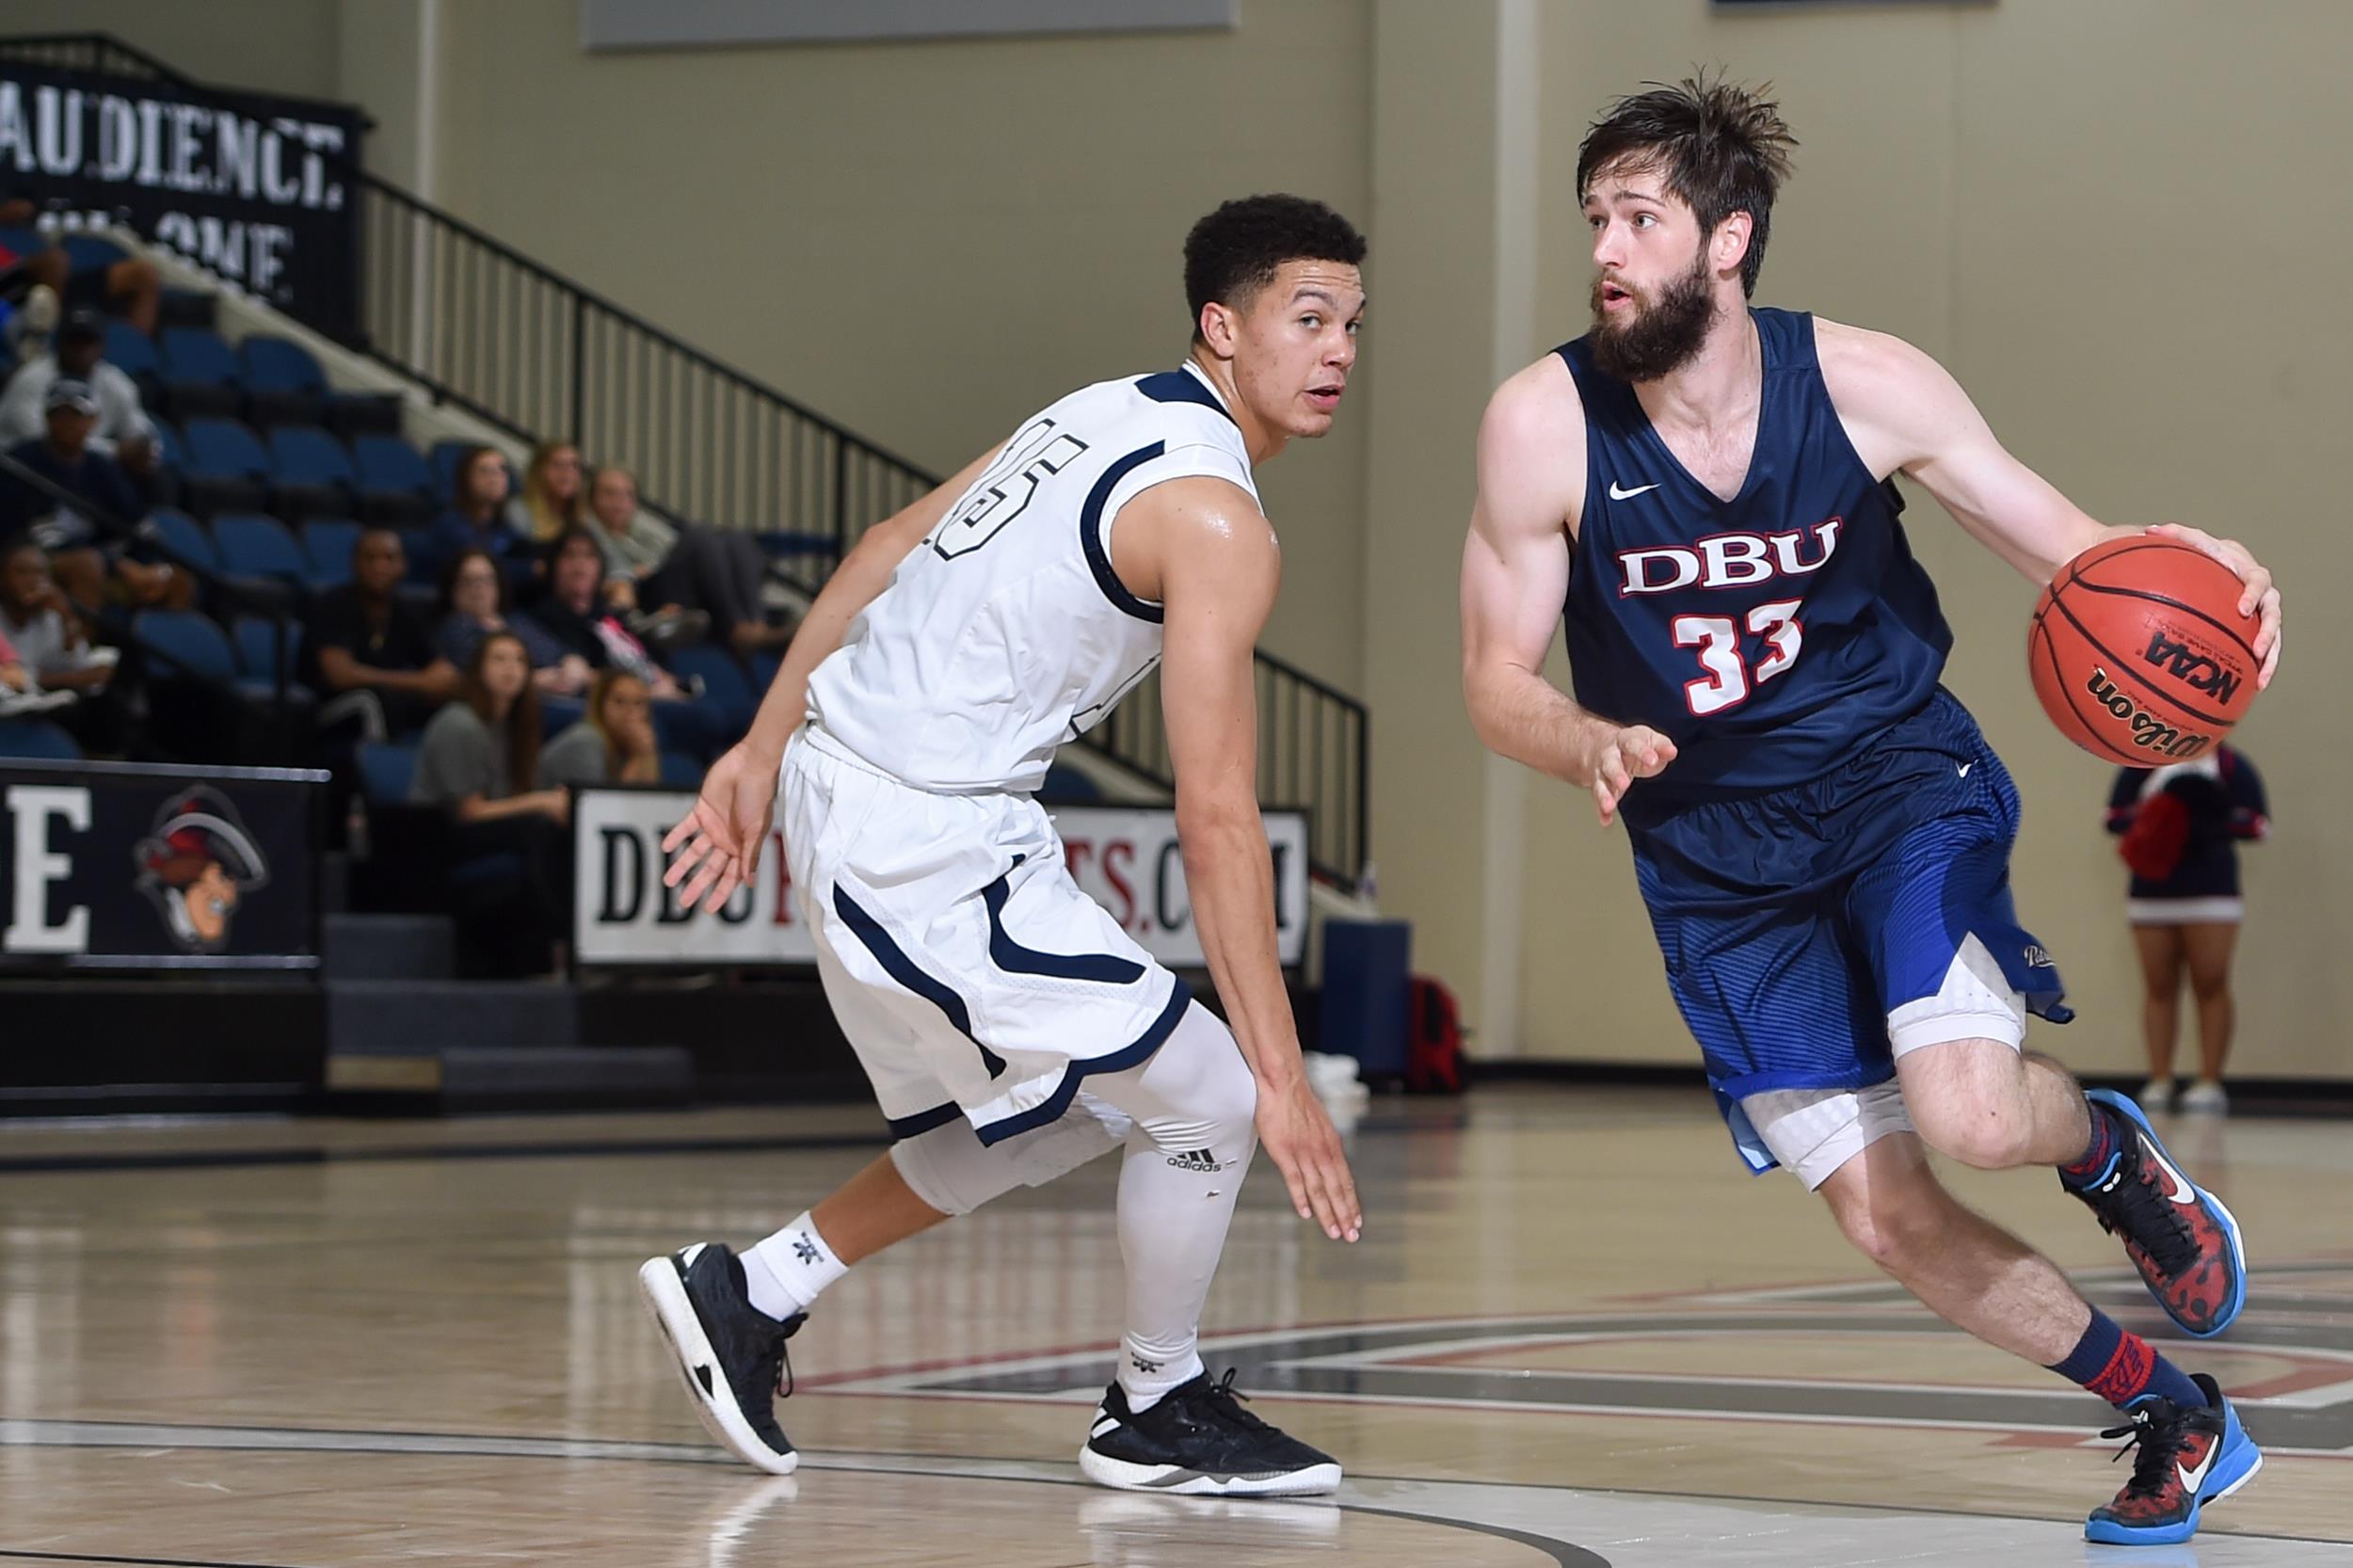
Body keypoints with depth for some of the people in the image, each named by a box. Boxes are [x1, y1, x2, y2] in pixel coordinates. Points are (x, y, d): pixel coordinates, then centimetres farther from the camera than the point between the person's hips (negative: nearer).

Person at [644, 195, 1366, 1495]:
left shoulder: (1103, 416, 12)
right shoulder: (1214, 518, -16)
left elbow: (889, 548, 17)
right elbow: (1216, 820, -19)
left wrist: (760, 756, 22)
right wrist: (1280, 1076, -17)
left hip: (837, 767, 10)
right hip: (925, 840, -10)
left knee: (1065, 1117, 21)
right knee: (1206, 1098, -3)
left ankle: (751, 1293, 27)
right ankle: (1157, 1409, 16)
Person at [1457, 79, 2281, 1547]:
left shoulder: (1862, 382, -13)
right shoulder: (1543, 424, -14)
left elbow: (2072, 546, -6)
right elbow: (1498, 681, -6)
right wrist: (1596, 747, -29)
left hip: (1901, 780, -2)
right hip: (1720, 860, 2)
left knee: (1970, 1114, -27)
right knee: (1890, 1220, 0)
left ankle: (2109, 1146, 12)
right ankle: (2177, 1417, 22)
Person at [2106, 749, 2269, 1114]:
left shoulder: (2231, 766, 0)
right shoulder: (2142, 765, 6)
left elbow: (2257, 823, -3)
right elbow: (2115, 817, 6)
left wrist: (2217, 820, -19)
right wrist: (2148, 817, -14)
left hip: (2211, 890, -2)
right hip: (2151, 889, 2)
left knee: (2211, 985, -5)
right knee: (2159, 987, 4)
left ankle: (2209, 1082, -3)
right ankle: (2159, 1081, 8)